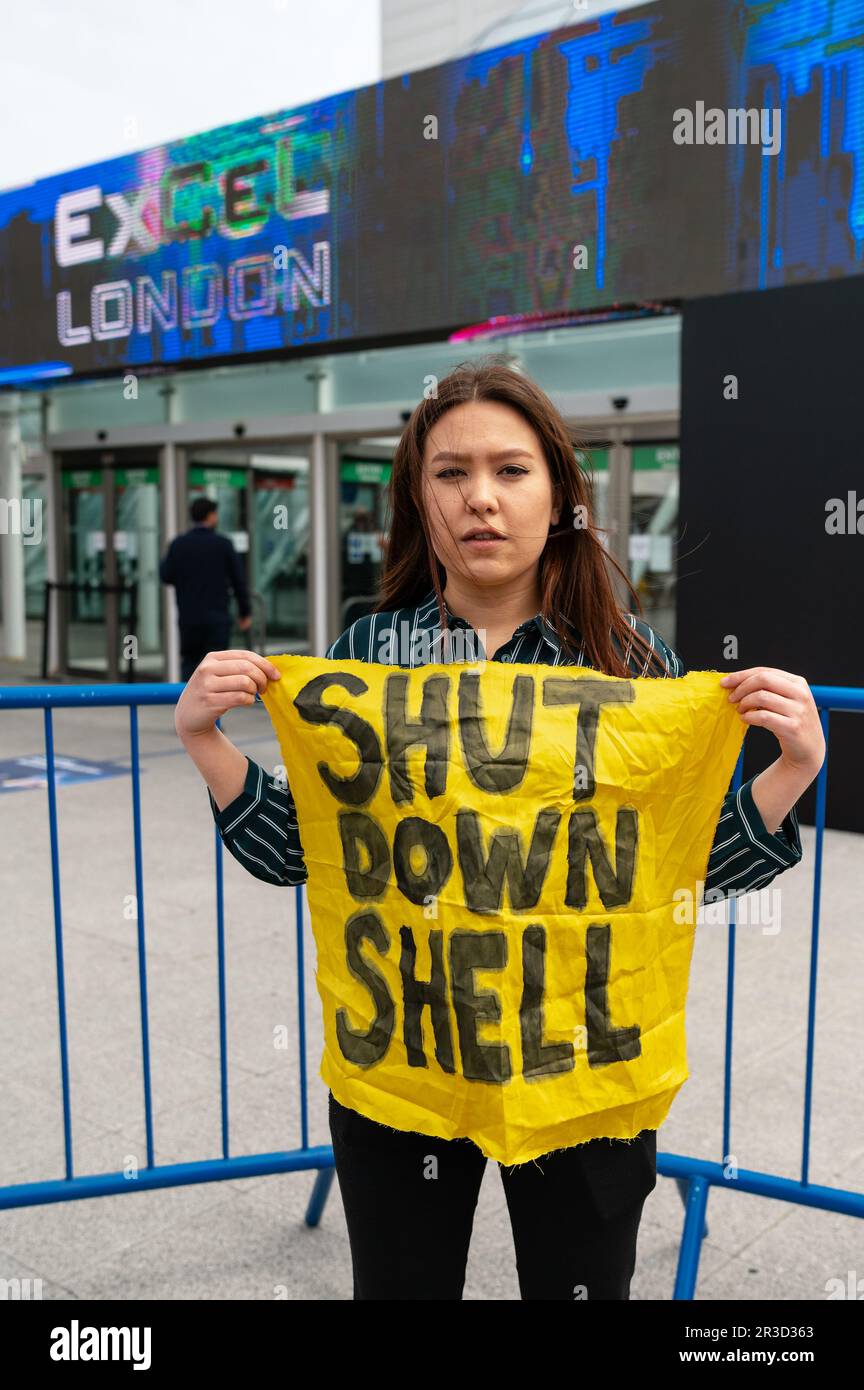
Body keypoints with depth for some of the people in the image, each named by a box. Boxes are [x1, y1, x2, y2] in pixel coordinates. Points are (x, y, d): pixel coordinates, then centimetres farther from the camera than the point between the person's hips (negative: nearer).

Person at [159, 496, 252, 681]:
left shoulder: (178, 544, 0)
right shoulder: (223, 544, -4)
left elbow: (166, 576, 0)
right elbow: (238, 580, -2)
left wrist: (165, 560, 20)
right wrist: (245, 612, 7)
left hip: (189, 618, 2)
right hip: (217, 618, -2)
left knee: (189, 662, 15)